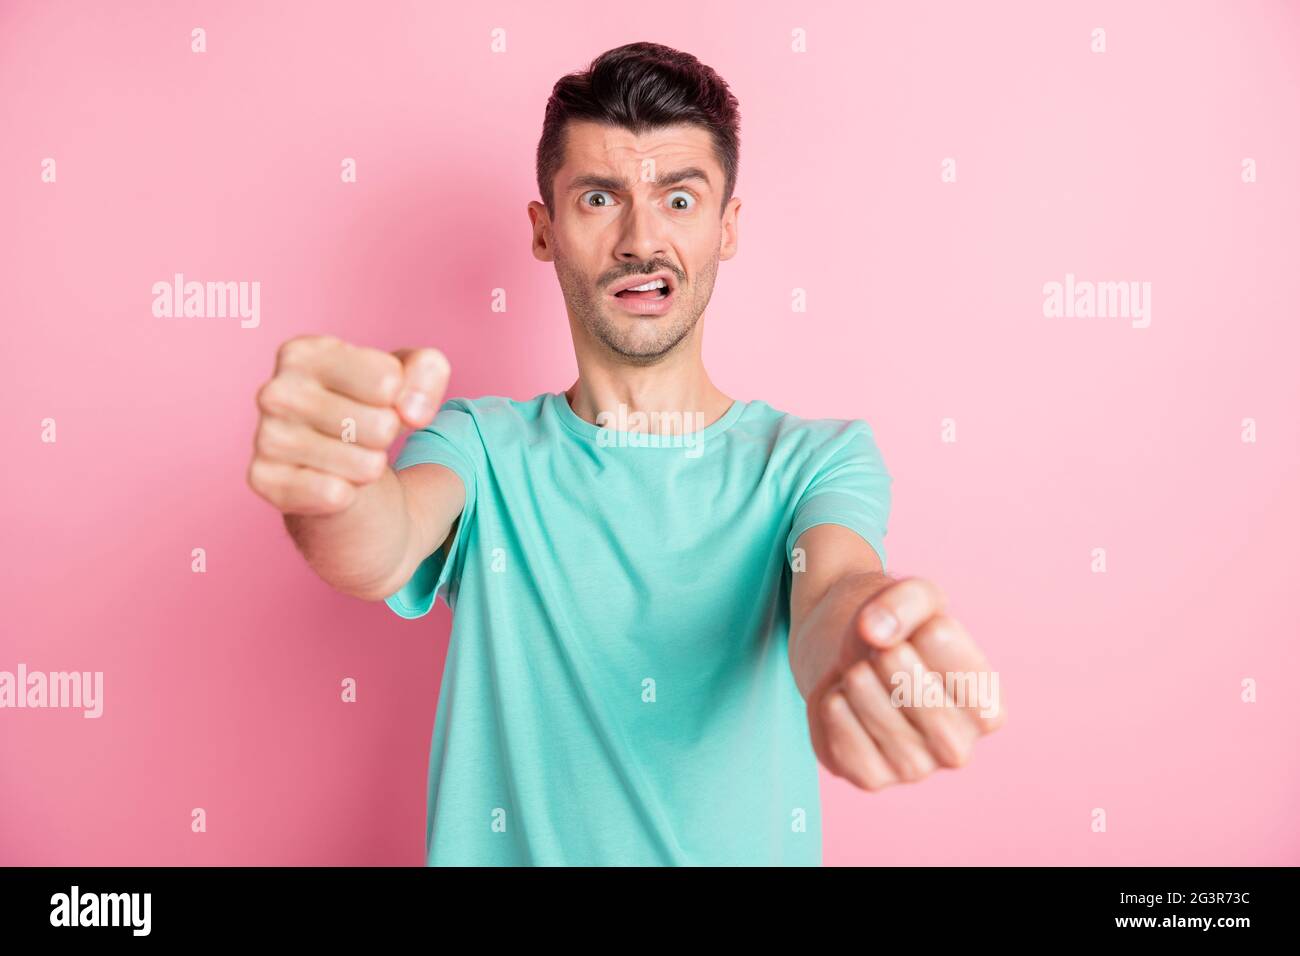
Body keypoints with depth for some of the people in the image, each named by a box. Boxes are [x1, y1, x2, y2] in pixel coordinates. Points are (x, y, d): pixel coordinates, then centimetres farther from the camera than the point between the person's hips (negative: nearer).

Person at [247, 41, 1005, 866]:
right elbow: (383, 557, -24)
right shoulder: (480, 449, -6)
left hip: (751, 846, 0)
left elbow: (832, 583, -24)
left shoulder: (819, 459, -6)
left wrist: (849, 629, -46)